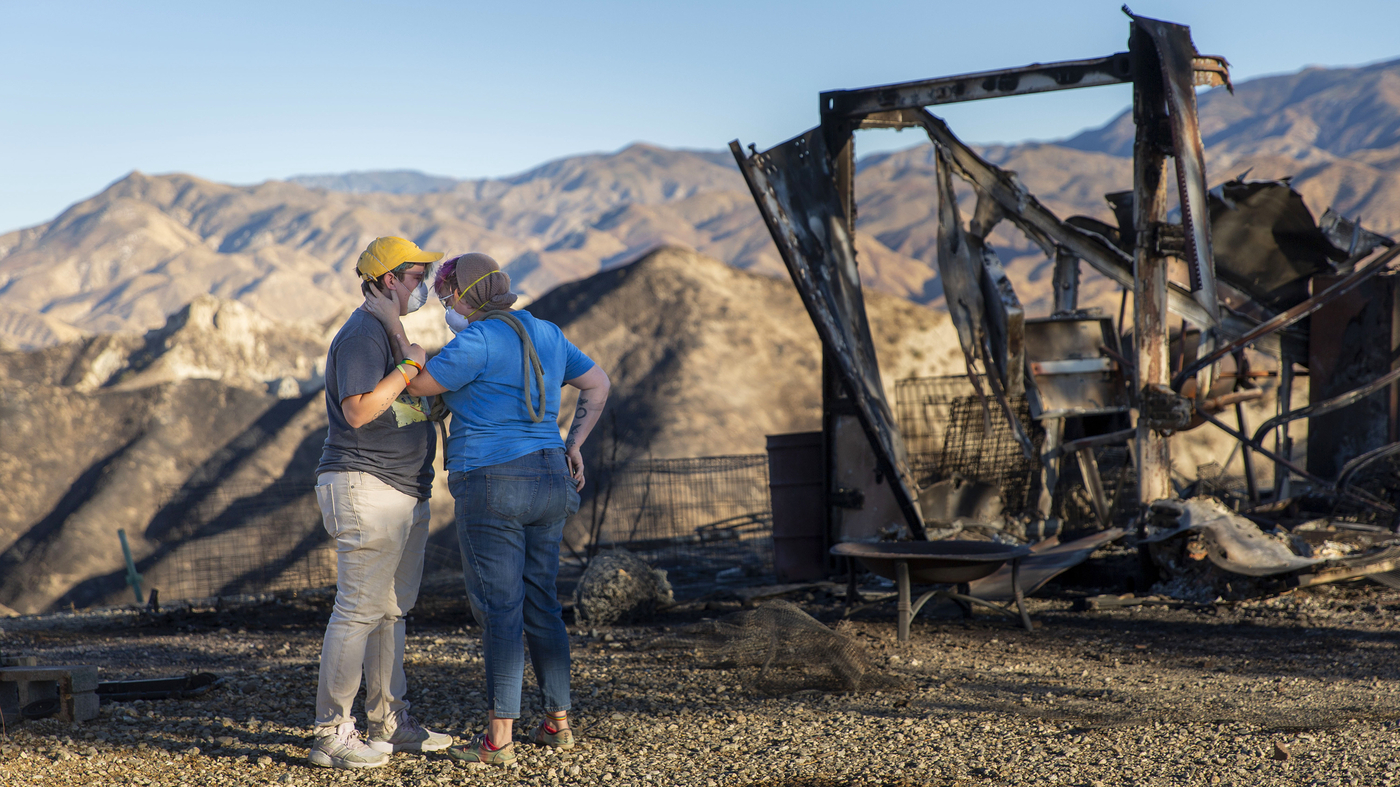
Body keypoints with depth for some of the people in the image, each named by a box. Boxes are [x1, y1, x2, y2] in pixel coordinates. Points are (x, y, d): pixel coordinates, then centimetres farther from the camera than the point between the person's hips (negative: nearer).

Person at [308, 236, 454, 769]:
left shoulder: (390, 333, 20)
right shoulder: (363, 334, -13)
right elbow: (359, 410, -24)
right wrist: (410, 366, -19)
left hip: (404, 493, 11)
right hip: (367, 487, -11)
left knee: (391, 609, 14)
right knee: (359, 610, -10)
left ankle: (390, 724, 21)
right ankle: (331, 734, -7)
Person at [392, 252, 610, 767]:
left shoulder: (478, 342, -13)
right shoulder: (545, 335, 12)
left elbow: (419, 385, -7)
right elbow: (598, 384, 21)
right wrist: (572, 445, 19)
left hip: (493, 486, -8)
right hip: (548, 484, 8)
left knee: (499, 610, -5)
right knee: (541, 605, 16)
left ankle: (499, 739, -2)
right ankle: (558, 722, 21)